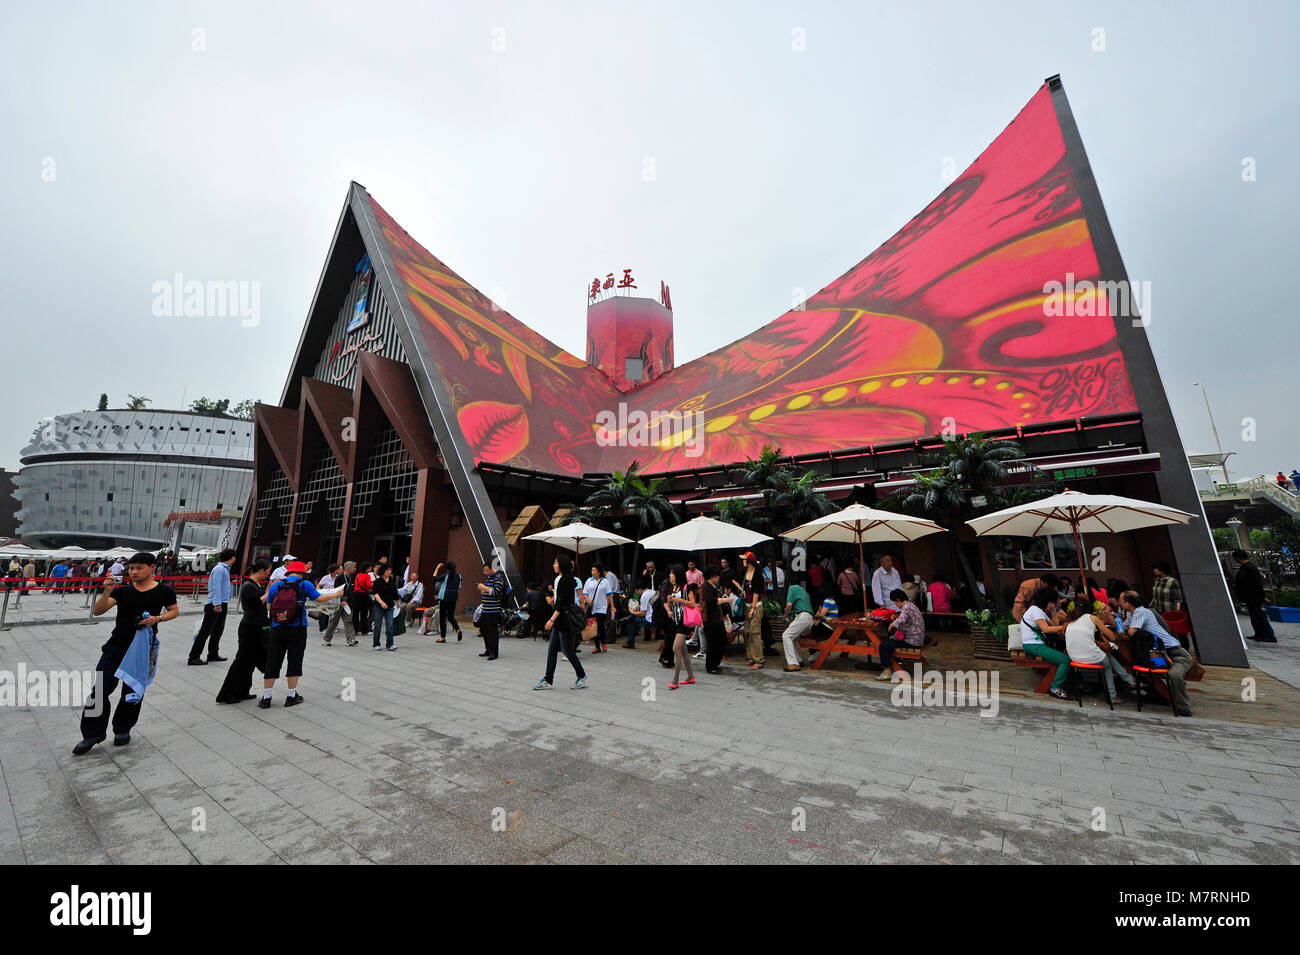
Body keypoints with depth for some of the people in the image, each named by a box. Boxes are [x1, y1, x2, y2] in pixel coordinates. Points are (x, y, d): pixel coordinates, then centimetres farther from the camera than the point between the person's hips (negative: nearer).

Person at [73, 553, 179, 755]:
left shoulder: (163, 591, -4)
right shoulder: (122, 591, 0)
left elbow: (175, 611, 6)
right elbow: (97, 611, -10)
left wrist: (157, 618, -13)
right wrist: (106, 592, -25)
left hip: (142, 648, -2)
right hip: (116, 645, 2)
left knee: (132, 692, 8)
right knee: (100, 689, 0)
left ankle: (123, 730, 28)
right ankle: (93, 734, 17)